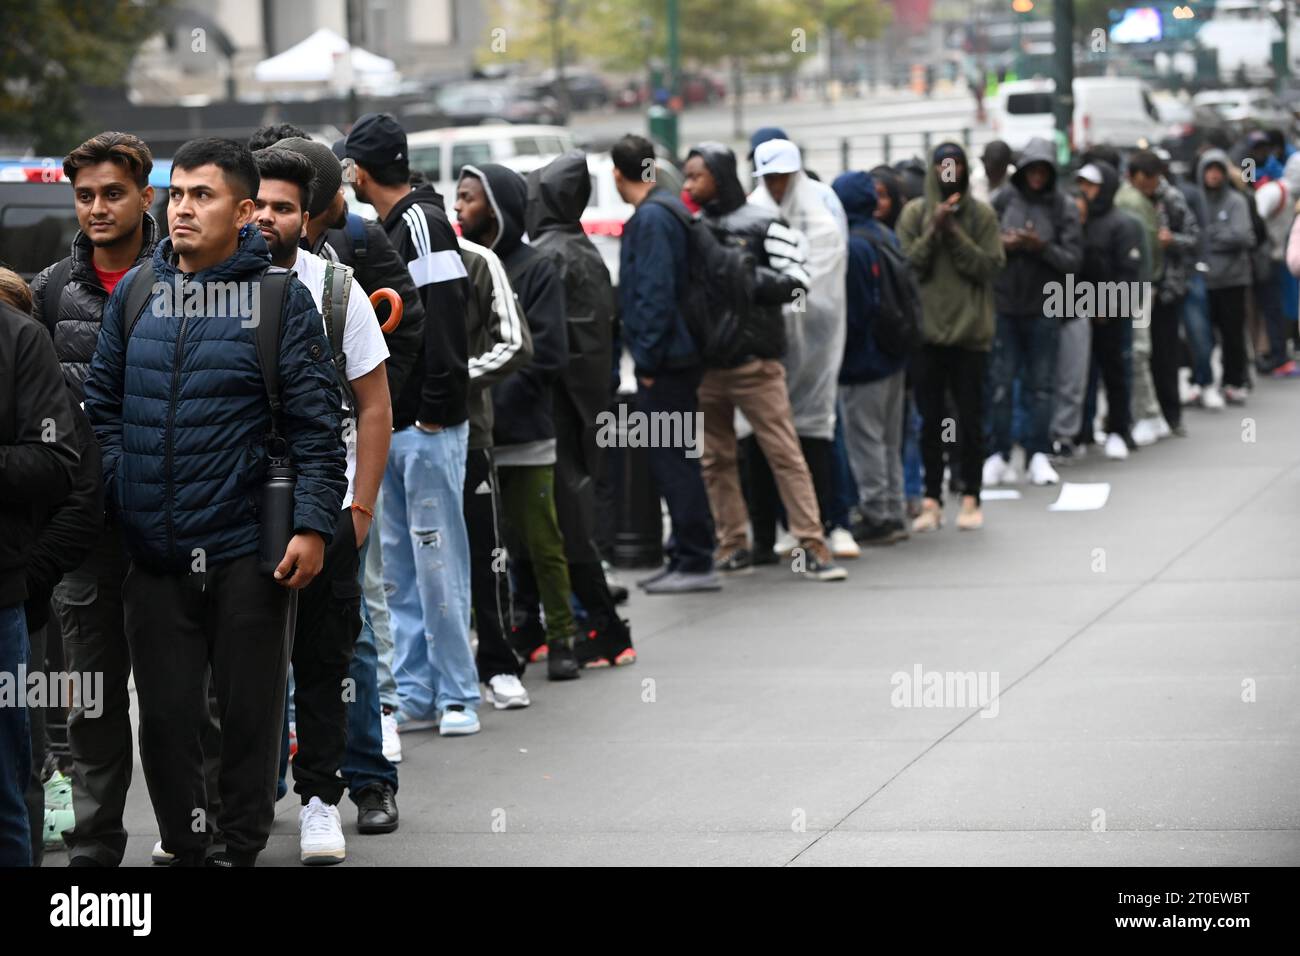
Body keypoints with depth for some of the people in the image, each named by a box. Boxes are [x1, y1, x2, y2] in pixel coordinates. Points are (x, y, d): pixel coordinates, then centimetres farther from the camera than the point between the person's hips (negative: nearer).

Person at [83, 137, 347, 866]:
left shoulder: (280, 299, -3)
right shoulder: (136, 293, 8)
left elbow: (318, 424, -6)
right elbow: (103, 404, 12)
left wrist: (313, 525, -13)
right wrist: (111, 503, 1)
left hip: (246, 552, -3)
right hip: (152, 553, 3)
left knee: (251, 715, 5)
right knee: (166, 716, 8)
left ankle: (243, 848, 17)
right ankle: (185, 851, 19)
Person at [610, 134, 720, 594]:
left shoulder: (651, 219, -15)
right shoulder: (664, 209, 15)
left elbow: (654, 293, -21)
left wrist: (648, 361, -19)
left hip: (664, 362, -10)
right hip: (676, 356, 10)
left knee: (672, 461, -6)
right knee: (674, 460, 14)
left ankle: (694, 561, -4)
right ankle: (686, 556, 20)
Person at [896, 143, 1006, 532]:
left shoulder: (982, 214, 3)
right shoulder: (914, 213, 3)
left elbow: (992, 266, -6)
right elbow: (908, 264, -5)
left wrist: (954, 232, -13)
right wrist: (934, 229, -15)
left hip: (971, 329, 0)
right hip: (927, 329, 0)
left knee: (970, 418, 4)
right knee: (931, 419, 4)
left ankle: (971, 497, 11)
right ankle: (931, 499, 10)